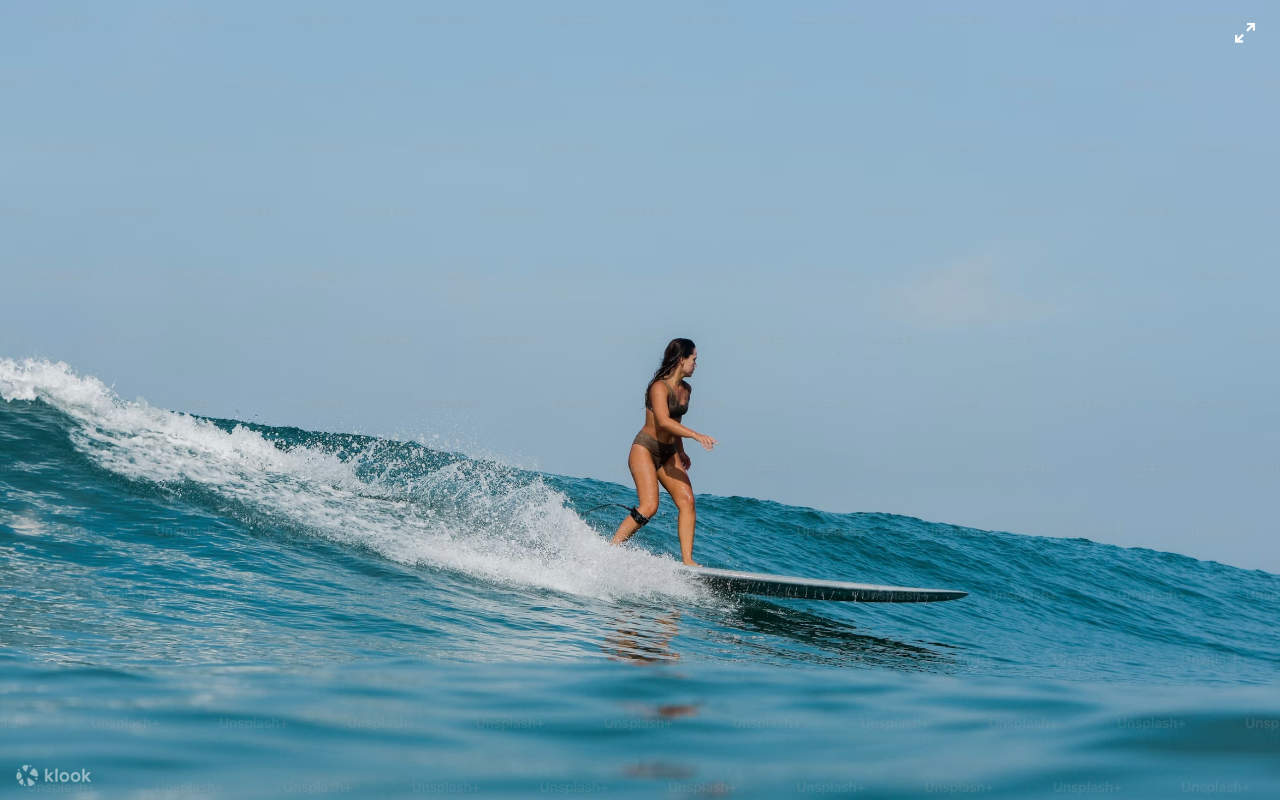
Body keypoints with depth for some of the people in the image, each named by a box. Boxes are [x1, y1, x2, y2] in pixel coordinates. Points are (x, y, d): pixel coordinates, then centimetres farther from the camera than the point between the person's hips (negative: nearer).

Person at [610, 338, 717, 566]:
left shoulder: (686, 389, 11)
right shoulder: (660, 387, -17)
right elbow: (663, 421, -31)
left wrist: (680, 452, 27)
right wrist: (695, 435, -38)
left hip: (667, 453, 8)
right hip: (644, 449, -8)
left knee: (687, 500, -10)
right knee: (649, 507, -22)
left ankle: (687, 560, -14)